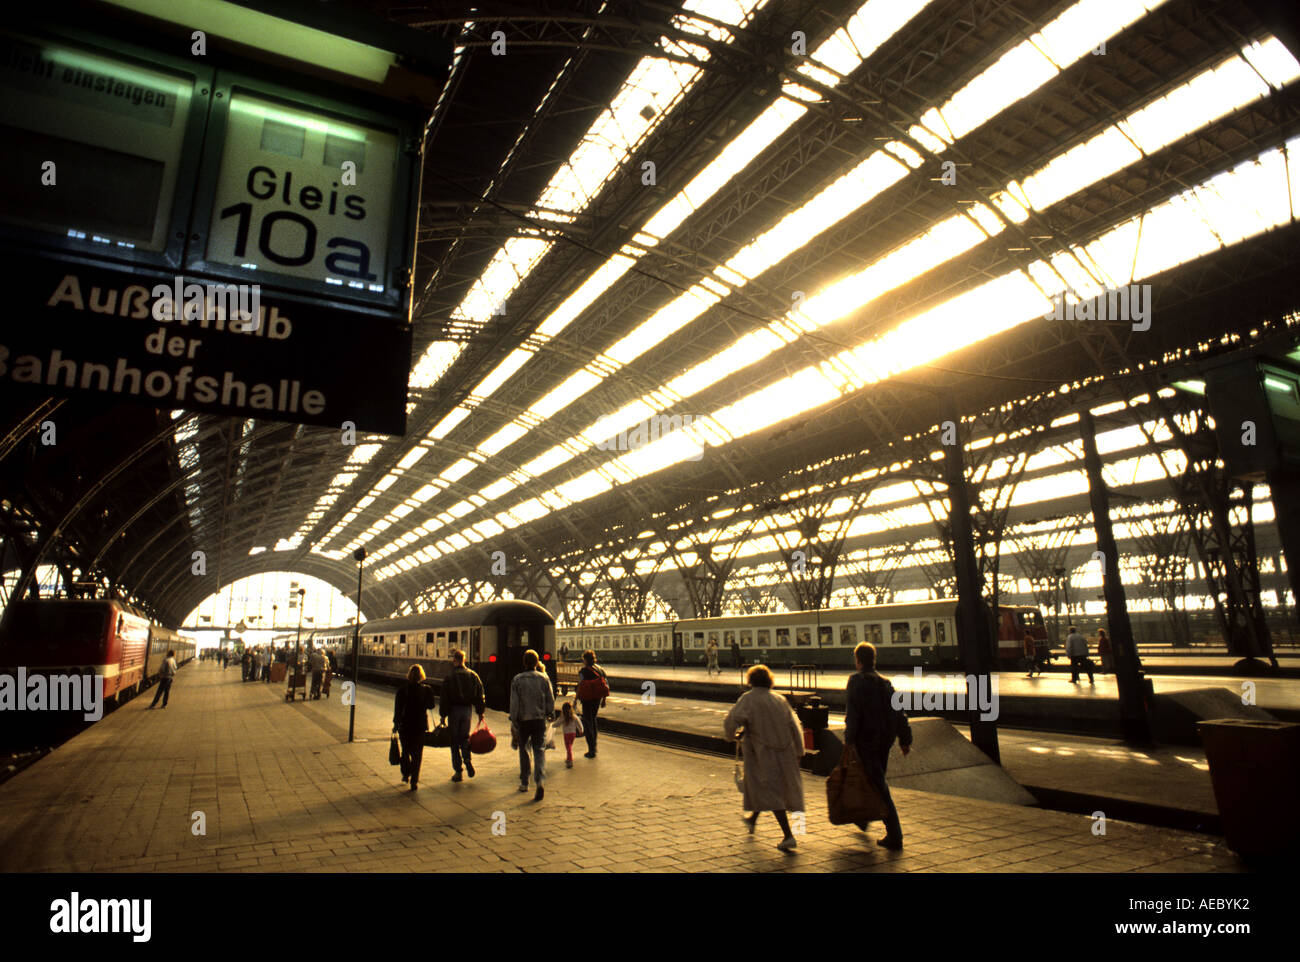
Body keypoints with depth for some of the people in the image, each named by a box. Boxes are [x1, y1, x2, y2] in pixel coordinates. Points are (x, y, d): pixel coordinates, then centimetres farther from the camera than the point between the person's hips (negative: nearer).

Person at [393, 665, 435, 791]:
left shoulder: (402, 690, -8)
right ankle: (414, 781, 1)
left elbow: (398, 708, -4)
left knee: (405, 751, 21)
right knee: (417, 753, 7)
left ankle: (406, 775, 30)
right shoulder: (426, 690, -8)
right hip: (420, 725, 0)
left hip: (405, 725, 0)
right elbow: (430, 705, 0)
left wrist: (396, 724, 5)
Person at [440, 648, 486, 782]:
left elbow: (444, 698, -8)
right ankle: (467, 758, -6)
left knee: (454, 740, 5)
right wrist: (480, 712, 13)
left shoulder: (449, 677, -8)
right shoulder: (473, 675, 3)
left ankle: (458, 771, 6)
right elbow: (480, 695, 6)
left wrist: (443, 715, -1)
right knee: (465, 736, 19)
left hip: (454, 710, -3)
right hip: (467, 708, 3)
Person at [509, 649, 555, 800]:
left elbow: (514, 703, -7)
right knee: (539, 750, 1)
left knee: (523, 750, 17)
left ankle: (524, 783, 24)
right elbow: (551, 700, 2)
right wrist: (550, 714, 15)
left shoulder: (517, 680, -5)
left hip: (523, 720, 0)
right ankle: (540, 781, -19)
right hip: (539, 720, 0)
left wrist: (513, 722, -2)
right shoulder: (544, 678, -1)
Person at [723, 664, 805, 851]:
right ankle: (753, 819, 43)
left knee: (769, 791, -1)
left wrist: (732, 736, 1)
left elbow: (731, 721, -19)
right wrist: (798, 752, 11)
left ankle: (789, 836, -8)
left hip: (763, 753, -6)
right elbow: (795, 727, 5)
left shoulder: (748, 699, -10)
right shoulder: (780, 699, 4)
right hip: (784, 752, 6)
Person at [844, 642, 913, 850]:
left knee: (879, 786, -4)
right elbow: (899, 712, 9)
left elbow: (853, 713, -18)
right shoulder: (885, 682, 9)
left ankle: (894, 836, -7)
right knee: (877, 780, 22)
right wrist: (905, 740, 13)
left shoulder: (856, 680, -11)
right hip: (885, 740, 7)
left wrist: (848, 739, -13)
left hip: (866, 741, -7)